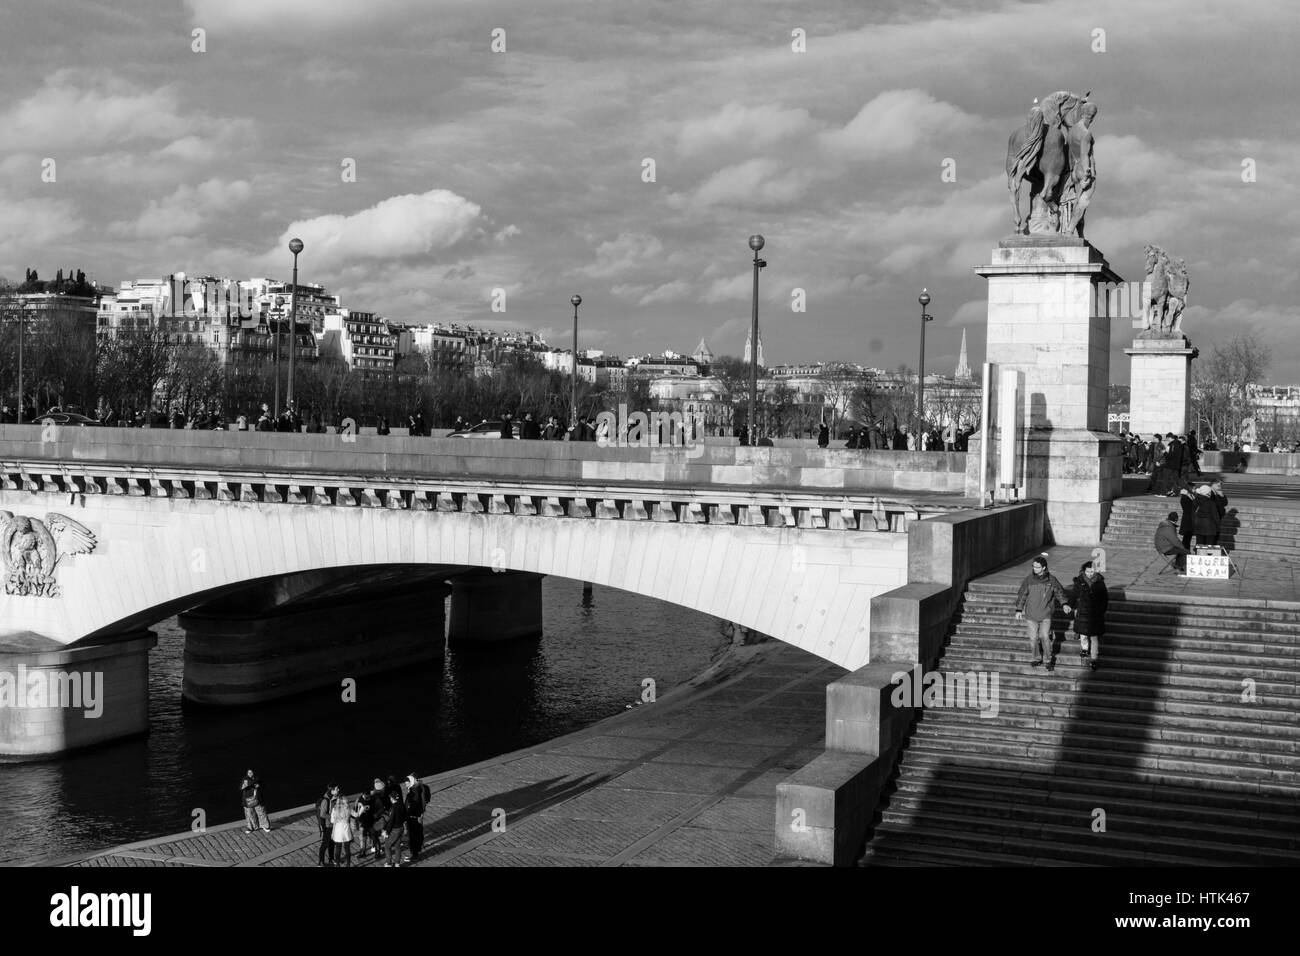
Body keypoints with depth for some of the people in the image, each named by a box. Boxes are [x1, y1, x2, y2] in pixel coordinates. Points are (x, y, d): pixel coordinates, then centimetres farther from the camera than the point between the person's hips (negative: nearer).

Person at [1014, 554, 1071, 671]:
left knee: (1045, 637, -4)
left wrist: (1065, 604, -9)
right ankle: (1037, 658, 24)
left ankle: (1048, 659, 14)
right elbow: (1021, 595, 3)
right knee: (1033, 638, 6)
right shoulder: (1029, 579, -4)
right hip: (1031, 615, 1)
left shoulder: (1051, 580, -5)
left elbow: (1059, 592, 6)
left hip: (1046, 615, -1)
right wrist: (1019, 610, 2)